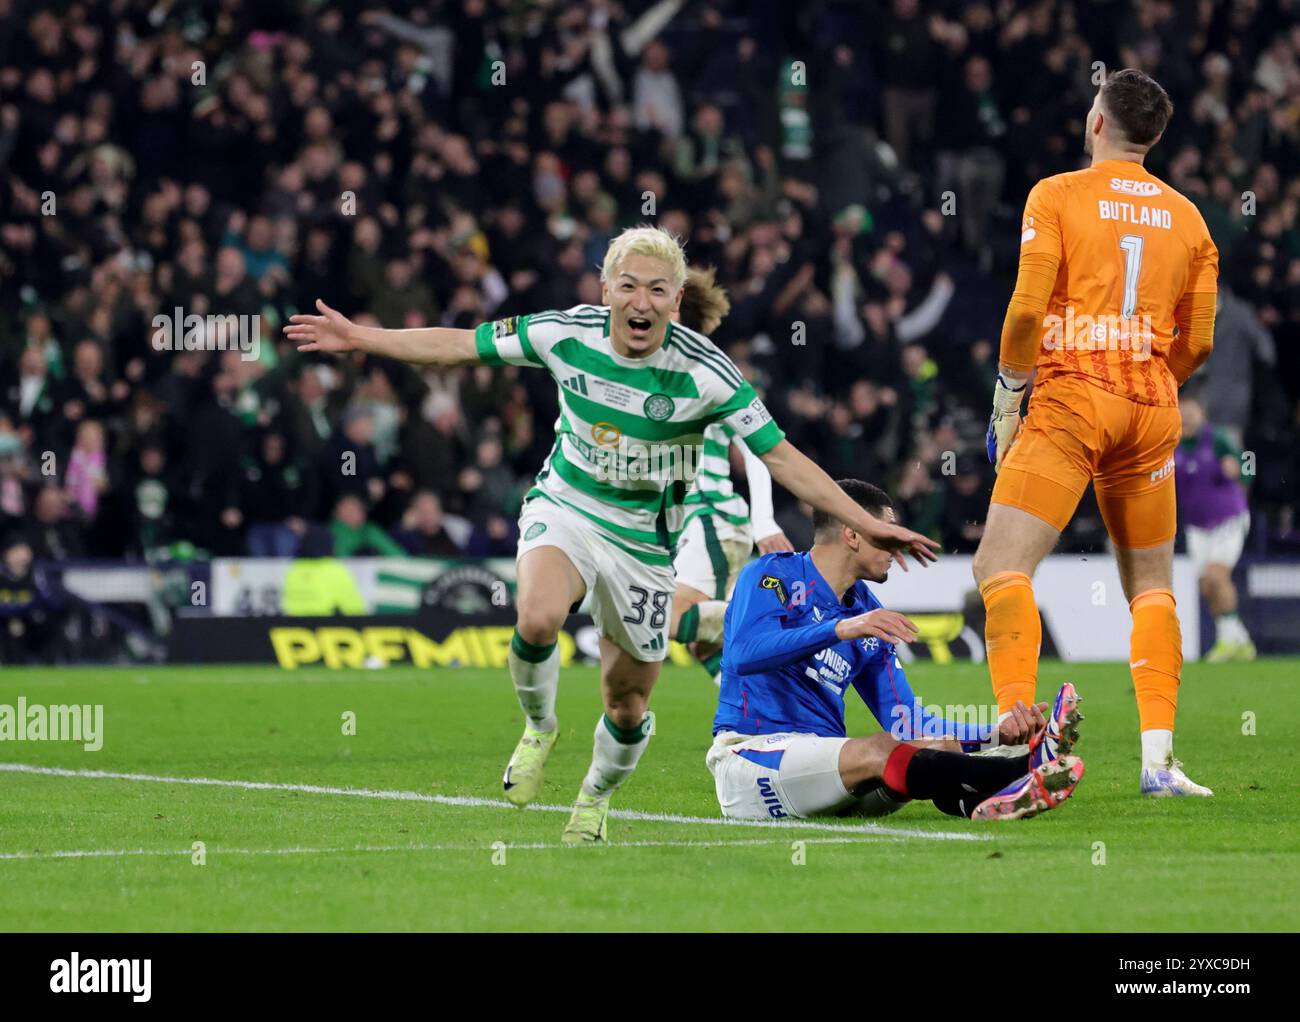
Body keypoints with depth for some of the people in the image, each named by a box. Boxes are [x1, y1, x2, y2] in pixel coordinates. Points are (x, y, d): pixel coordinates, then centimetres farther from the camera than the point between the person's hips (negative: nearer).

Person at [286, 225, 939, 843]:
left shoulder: (705, 372, -19)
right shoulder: (567, 334, -14)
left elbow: (781, 456, -16)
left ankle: (596, 798, 41)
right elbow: (458, 345, -2)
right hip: (563, 509, 0)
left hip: (641, 538, 0)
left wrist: (865, 523, -21)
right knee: (537, 617, -32)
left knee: (628, 707, 7)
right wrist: (360, 338, 0)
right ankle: (539, 727, 0)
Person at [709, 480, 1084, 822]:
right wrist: (840, 629, -34)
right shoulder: (773, 574, -2)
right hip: (749, 751, -7)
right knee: (877, 752, -33)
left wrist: (996, 732, -1)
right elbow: (744, 654, -22)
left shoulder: (868, 615, 18)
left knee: (940, 750, -18)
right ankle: (1022, 772, -52)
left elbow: (902, 722, 14)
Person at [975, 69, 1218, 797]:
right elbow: (1198, 341, 10)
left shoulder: (1058, 196, -1)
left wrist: (1009, 396, 2)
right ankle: (1159, 758, 3)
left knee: (1002, 568, -7)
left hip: (1072, 398, -4)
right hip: (1152, 409, 4)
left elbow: (1027, 310, -10)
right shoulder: (1187, 218, 11)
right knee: (1152, 585, 13)